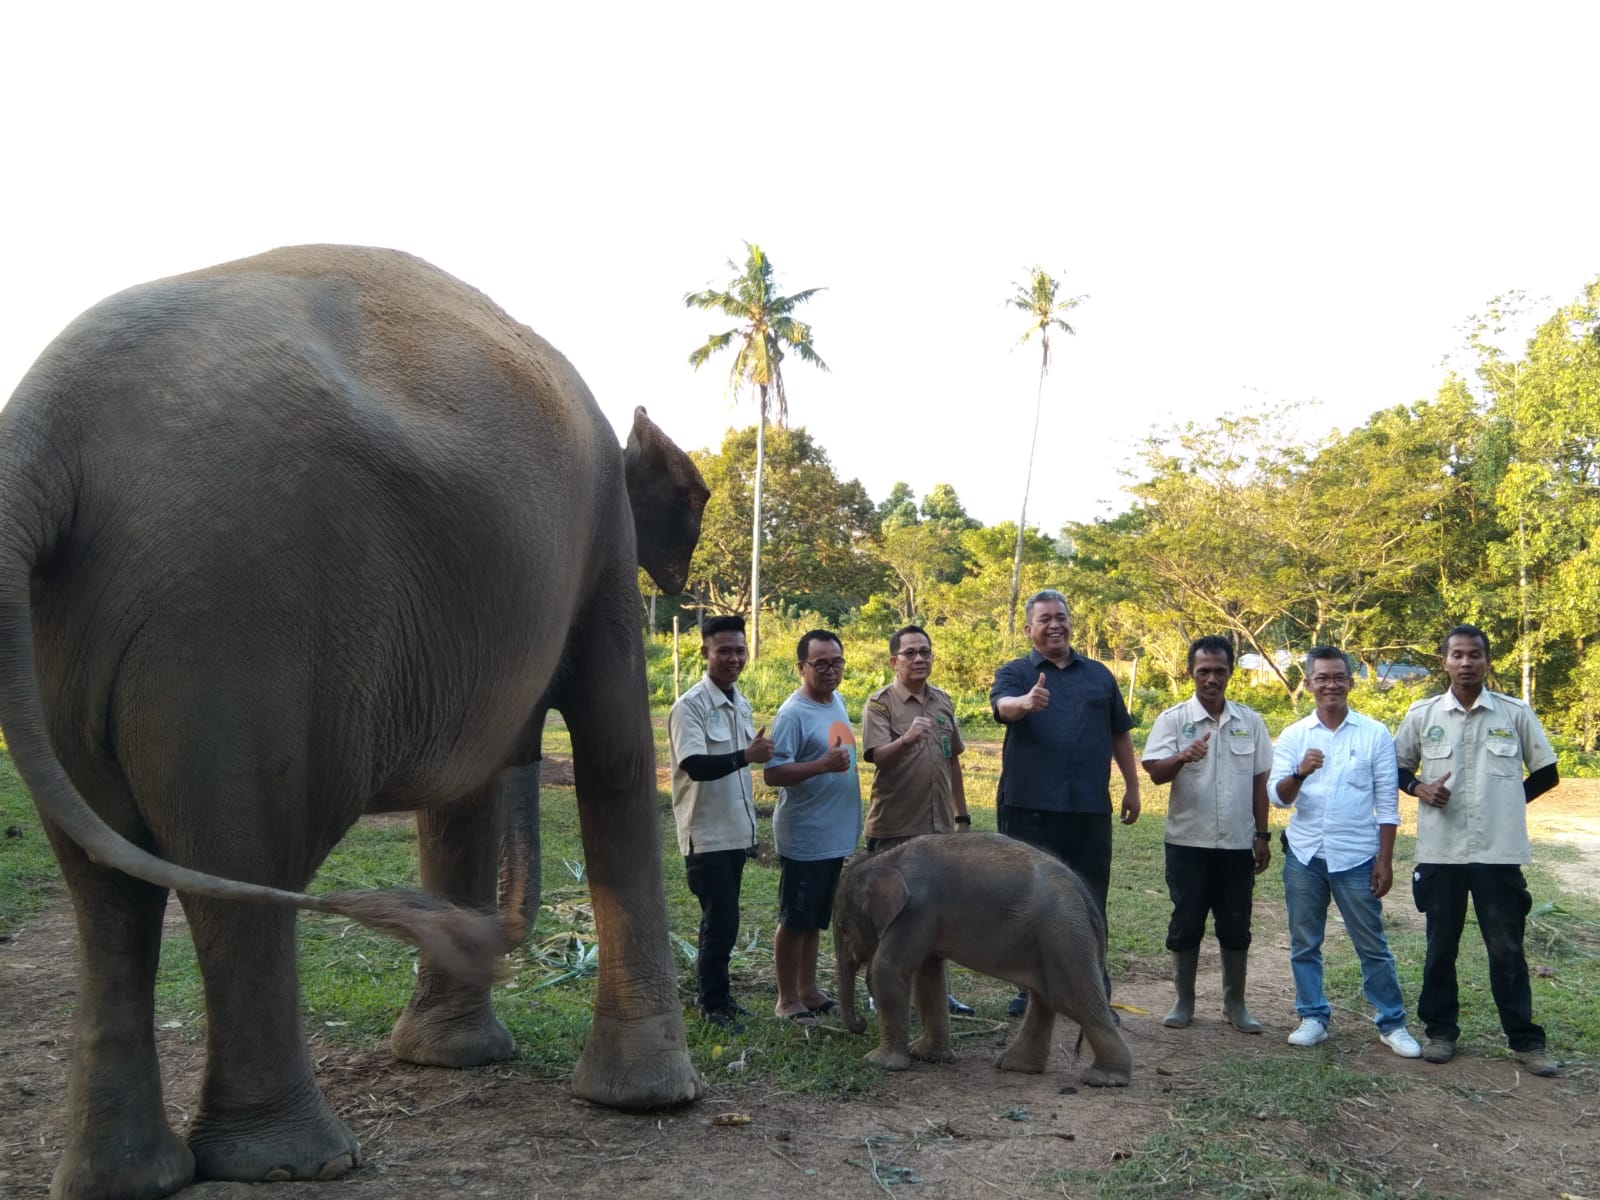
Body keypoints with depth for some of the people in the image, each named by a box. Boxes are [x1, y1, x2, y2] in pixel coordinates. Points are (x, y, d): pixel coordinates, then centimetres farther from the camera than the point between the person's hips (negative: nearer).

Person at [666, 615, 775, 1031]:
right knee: (721, 922, -5)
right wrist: (747, 755, -37)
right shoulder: (690, 706, -15)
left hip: (736, 831, 7)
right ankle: (713, 1004, 9)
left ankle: (714, 993, 25)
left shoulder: (741, 704, 10)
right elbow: (695, 765, -27)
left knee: (723, 920, 14)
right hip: (706, 835, -7)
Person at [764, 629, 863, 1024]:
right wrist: (824, 765, -33)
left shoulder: (837, 703, 9)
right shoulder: (793, 714, -18)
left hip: (837, 838, 8)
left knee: (815, 921, 18)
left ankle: (808, 990, 28)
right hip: (804, 839, -8)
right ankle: (787, 999, 15)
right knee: (794, 922, 4)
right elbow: (772, 774, -24)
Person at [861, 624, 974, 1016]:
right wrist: (907, 738, -41)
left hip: (939, 826, 6)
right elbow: (877, 756, -21)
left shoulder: (943, 702, 11)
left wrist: (962, 815, 17)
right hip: (894, 828, -6)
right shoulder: (880, 704, -7)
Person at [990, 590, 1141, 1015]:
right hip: (1030, 807, -2)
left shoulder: (1099, 676, 14)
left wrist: (1132, 787, 14)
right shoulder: (1015, 673, 3)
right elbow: (1002, 706, -20)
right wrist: (1025, 703, -42)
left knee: (1091, 900, 5)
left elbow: (1119, 735, 20)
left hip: (1090, 808, 2)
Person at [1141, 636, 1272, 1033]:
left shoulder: (1251, 721, 4)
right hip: (1188, 842, -2)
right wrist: (1183, 757, -35)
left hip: (1238, 843, 2)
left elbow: (1260, 781, 9)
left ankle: (1235, 1004, 22)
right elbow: (1155, 772, -15)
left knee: (1236, 926, 9)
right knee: (1185, 924, 5)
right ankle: (1183, 1001, 18)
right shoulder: (1173, 719, -5)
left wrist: (1262, 835, 6)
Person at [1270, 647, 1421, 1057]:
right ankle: (1312, 1018, 21)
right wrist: (1300, 773, -25)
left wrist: (1385, 861, -2)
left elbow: (1387, 804, 1)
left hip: (1355, 857, -2)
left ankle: (1392, 1023, 16)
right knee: (1304, 944, 9)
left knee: (1373, 946, 5)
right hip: (1304, 855, 2)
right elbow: (1277, 796, -5)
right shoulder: (1293, 736, 3)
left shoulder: (1375, 734, -1)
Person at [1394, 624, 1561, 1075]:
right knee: (1440, 947, 10)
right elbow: (1397, 766, 12)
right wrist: (1420, 788, -7)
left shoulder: (1515, 713, 0)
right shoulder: (1422, 714, 2)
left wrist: (1506, 800, 1)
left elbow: (1546, 773, 9)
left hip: (1499, 853, -1)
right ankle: (1440, 1030, 23)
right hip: (1440, 852, 1)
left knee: (1507, 949, 6)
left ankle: (1525, 1039, 17)